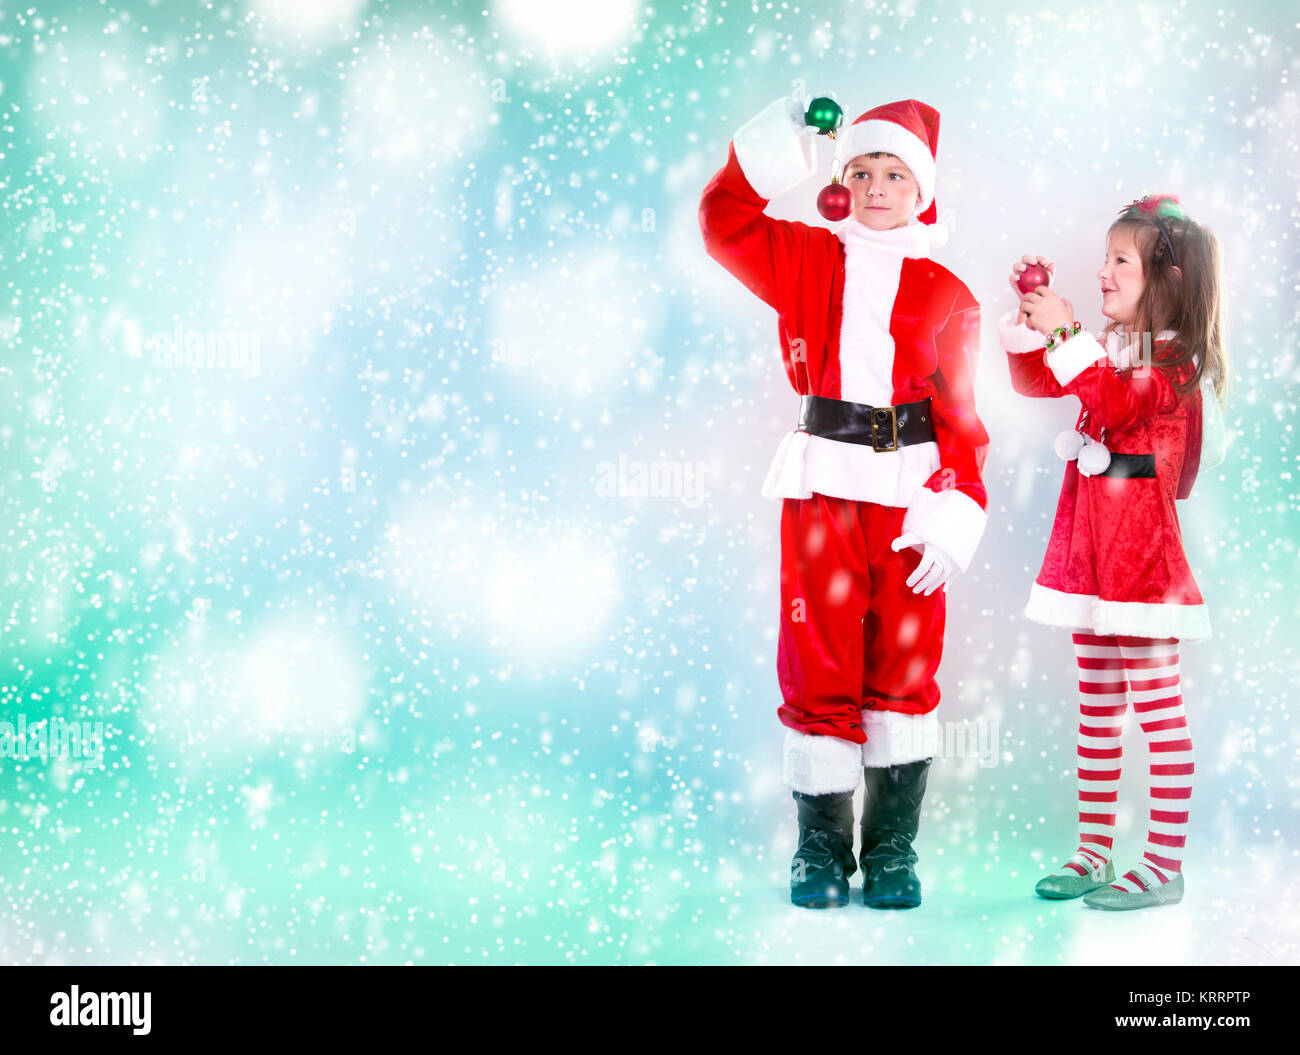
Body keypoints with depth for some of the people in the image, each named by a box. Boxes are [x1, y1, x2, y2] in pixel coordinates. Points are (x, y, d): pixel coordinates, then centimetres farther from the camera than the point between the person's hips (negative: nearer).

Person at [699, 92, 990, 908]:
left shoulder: (947, 295, 7)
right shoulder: (804, 259, 11)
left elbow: (961, 417, 4)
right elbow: (724, 220, 8)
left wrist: (957, 510, -7)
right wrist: (776, 147, -1)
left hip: (908, 489, 0)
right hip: (821, 485, 0)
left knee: (904, 667, 4)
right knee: (819, 667, 1)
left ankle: (892, 851, 14)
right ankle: (821, 847, 11)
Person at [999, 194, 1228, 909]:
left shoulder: (1175, 358, -10)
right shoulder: (1112, 353, 16)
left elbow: (1117, 402, -27)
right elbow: (1033, 380, 19)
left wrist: (1064, 331, -25)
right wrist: (1031, 311, 6)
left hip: (1142, 546, -9)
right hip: (1089, 546, 9)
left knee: (1156, 703, -4)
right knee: (1097, 705, 12)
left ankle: (1164, 866, 0)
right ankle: (1094, 853, 20)